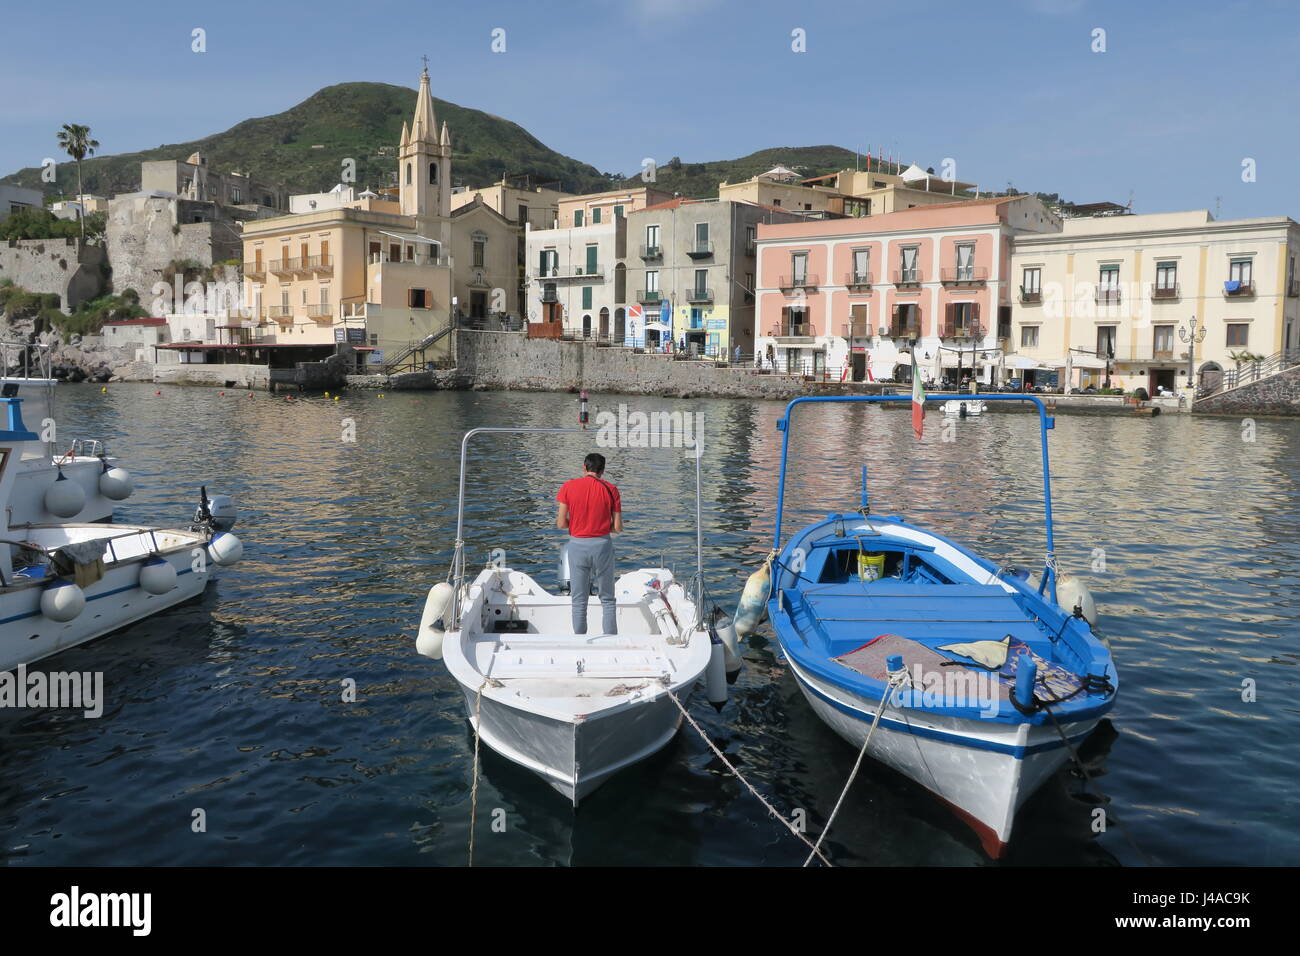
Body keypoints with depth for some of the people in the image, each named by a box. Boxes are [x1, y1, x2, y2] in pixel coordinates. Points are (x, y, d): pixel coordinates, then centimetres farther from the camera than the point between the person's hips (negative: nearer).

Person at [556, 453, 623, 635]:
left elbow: (561, 524, -4)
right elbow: (618, 527, -3)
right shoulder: (610, 489, -2)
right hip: (602, 545, 0)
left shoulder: (568, 487, -3)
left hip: (577, 545, 0)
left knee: (579, 601, 11)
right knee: (607, 600, 11)